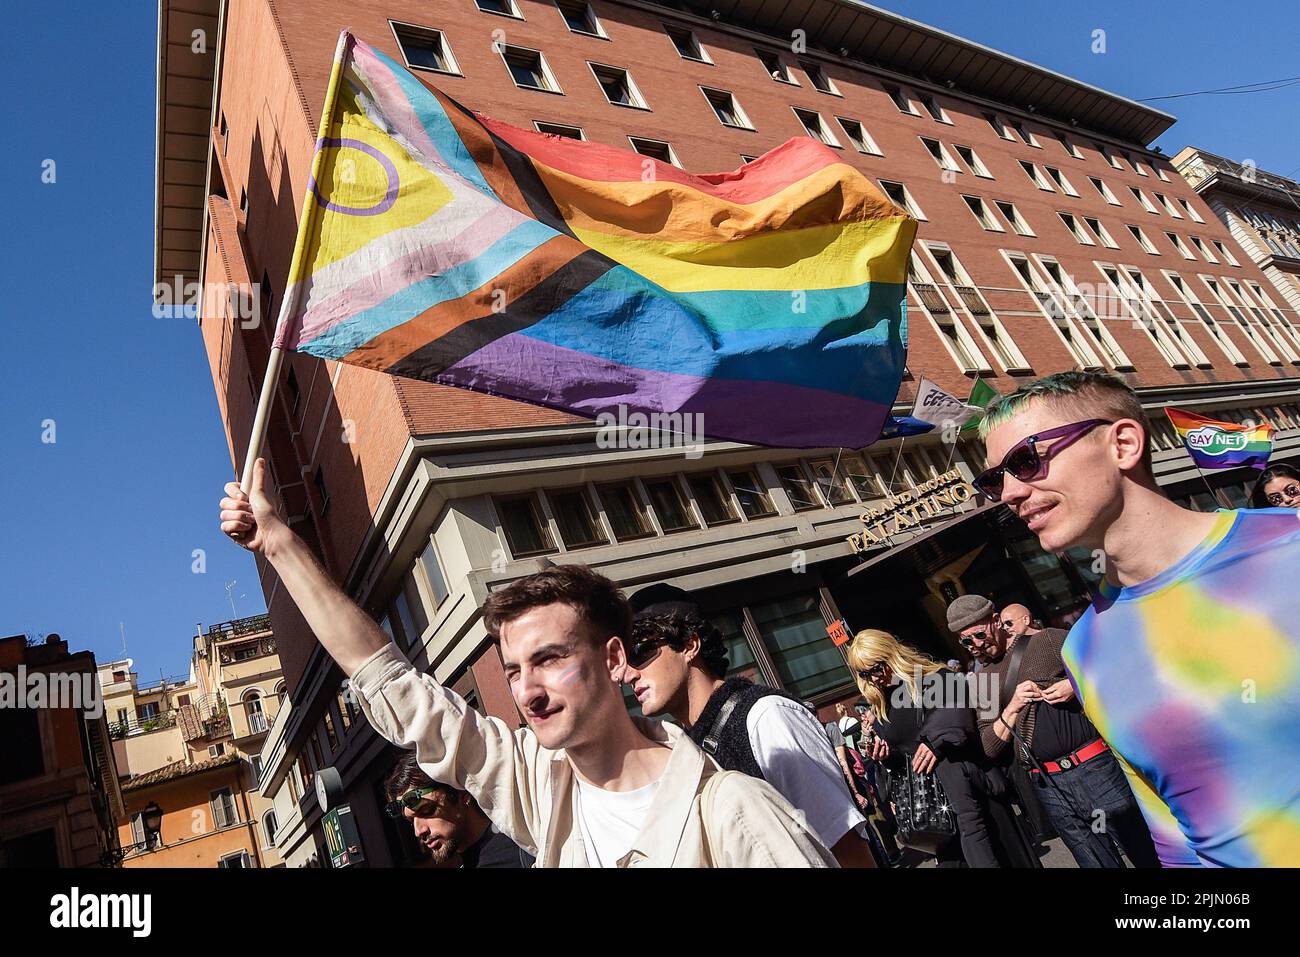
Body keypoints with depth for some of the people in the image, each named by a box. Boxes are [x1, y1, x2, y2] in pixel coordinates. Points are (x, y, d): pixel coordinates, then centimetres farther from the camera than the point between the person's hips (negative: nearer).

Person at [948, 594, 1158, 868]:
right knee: (1098, 861, 8)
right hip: (1049, 786, 3)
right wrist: (1013, 707, -8)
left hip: (1095, 766, -3)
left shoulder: (1048, 640, 1)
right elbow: (990, 747, 6)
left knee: (1147, 854, 2)